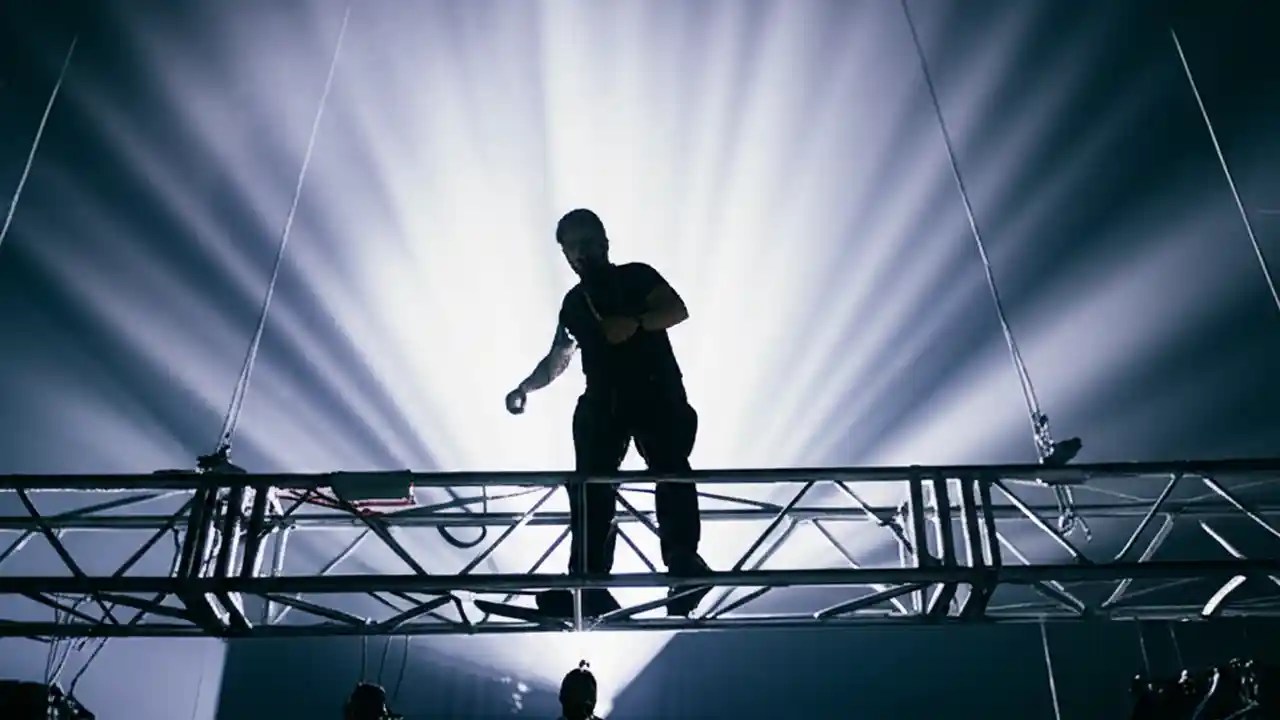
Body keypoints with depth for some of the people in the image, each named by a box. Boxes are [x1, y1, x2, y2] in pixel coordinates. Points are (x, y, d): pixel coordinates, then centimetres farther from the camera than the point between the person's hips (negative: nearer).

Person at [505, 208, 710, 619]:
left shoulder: (637, 276, 10)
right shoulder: (574, 303, 24)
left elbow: (678, 309, -6)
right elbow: (557, 359, 35)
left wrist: (635, 322, -22)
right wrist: (525, 388, 23)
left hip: (657, 393, -4)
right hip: (602, 402, 4)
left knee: (670, 471, -23)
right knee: (589, 487, -10)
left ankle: (684, 565, -28)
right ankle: (587, 585, -12)